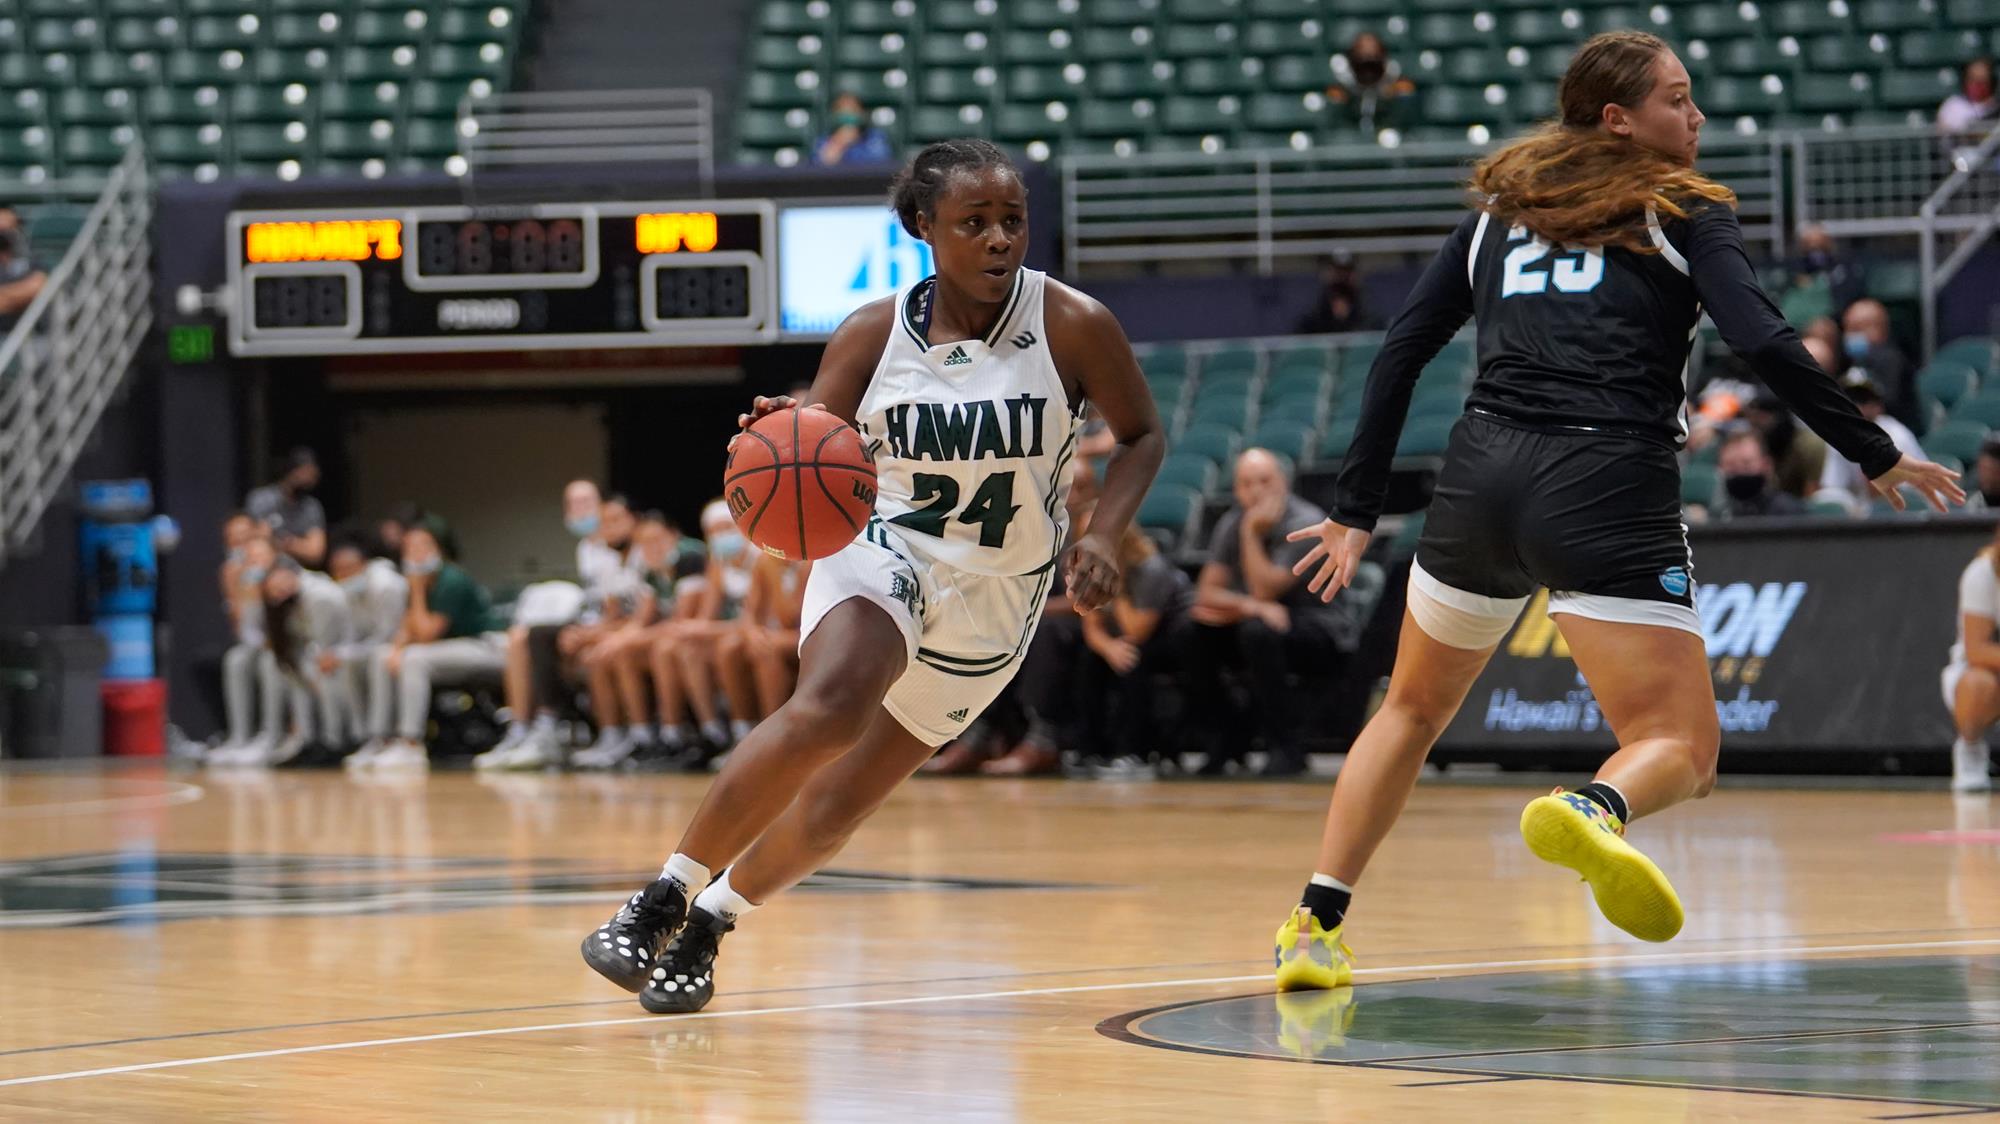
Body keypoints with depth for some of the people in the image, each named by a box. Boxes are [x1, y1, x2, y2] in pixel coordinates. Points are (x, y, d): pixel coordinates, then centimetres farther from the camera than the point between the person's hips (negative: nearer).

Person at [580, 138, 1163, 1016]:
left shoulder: (1073, 326, -11)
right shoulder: (872, 334, -8)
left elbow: (1143, 435, 2)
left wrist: (1103, 535, -14)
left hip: (991, 600, 1)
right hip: (884, 552, -1)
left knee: (836, 807, 2)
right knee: (827, 708, -33)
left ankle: (709, 922, 27)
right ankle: (663, 899, -23)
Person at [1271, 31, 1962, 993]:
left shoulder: (1501, 205, 20)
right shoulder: (1685, 211, 8)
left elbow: (1402, 350, 14)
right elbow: (1763, 345, -7)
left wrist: (1357, 512, 18)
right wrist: (1876, 455, 1)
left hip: (1481, 478, 4)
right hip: (1610, 494, -4)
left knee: (1413, 711, 26)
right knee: (1680, 748, 0)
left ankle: (1315, 926, 18)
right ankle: (1594, 810, -35)